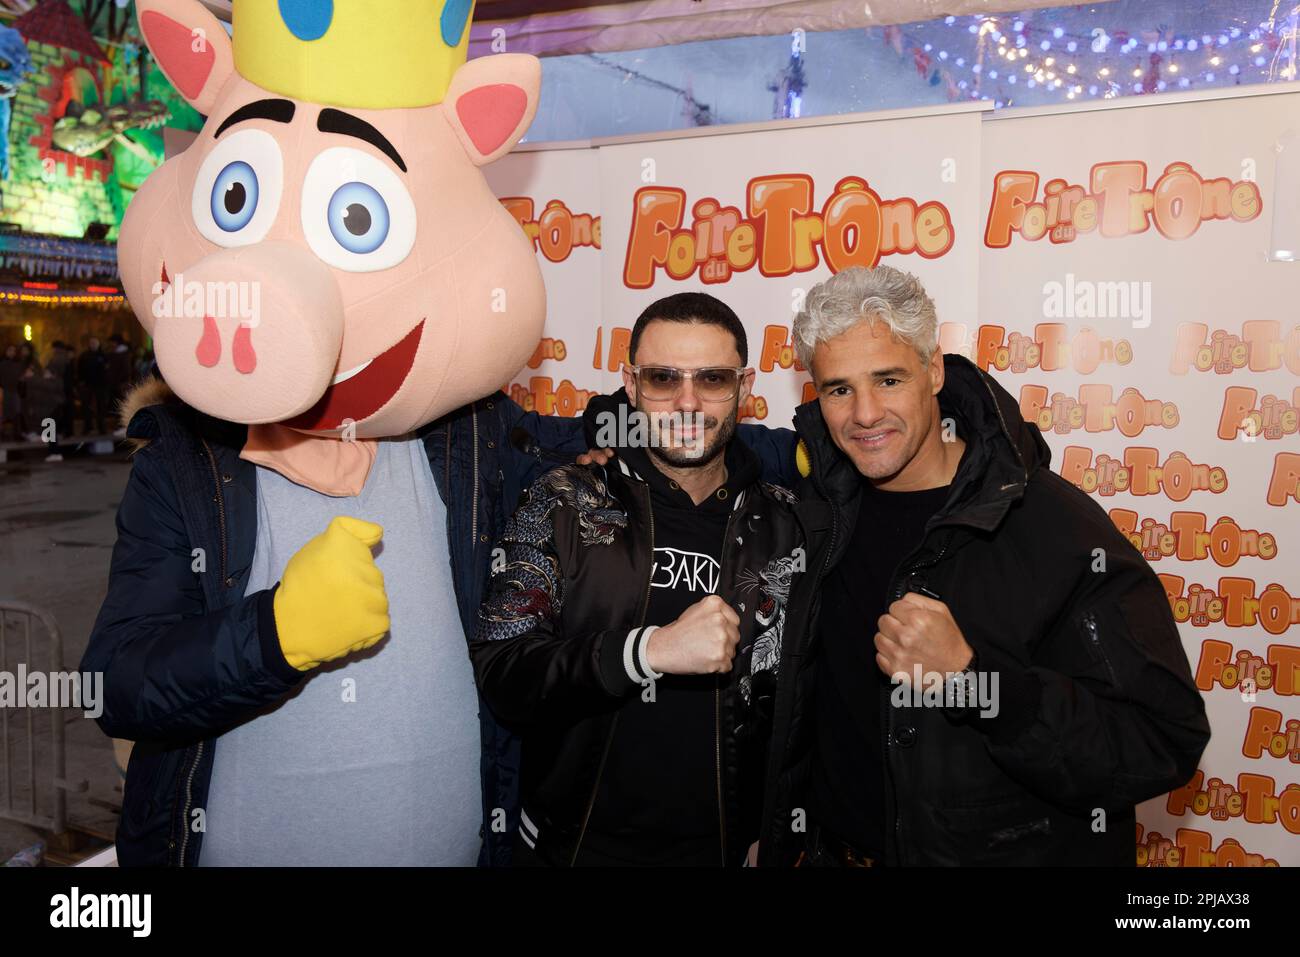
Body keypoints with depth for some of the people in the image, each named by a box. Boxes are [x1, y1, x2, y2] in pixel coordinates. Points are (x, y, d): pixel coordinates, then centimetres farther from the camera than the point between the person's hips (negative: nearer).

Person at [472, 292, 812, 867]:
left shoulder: (783, 524, -3)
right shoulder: (563, 506, -9)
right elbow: (497, 678, -17)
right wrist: (648, 649, -29)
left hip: (725, 849, 2)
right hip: (573, 846, -1)